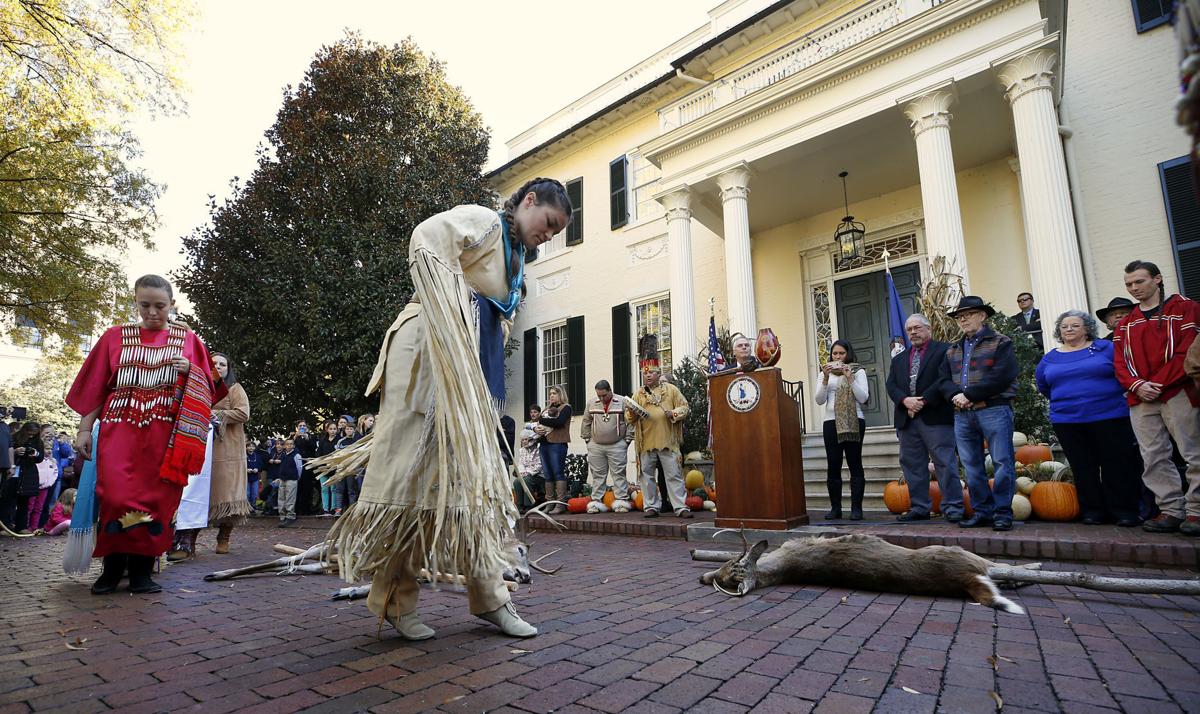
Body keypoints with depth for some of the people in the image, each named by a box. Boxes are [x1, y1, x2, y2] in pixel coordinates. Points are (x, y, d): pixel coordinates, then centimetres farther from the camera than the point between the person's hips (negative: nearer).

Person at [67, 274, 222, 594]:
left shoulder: (188, 339, 8)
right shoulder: (115, 337, 9)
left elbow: (207, 388, 9)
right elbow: (95, 388, 10)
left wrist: (191, 372, -11)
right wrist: (84, 429, 6)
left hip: (165, 434, 0)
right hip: (120, 429, 0)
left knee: (157, 500, -1)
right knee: (116, 497, -8)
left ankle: (141, 571, 10)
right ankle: (113, 567, 11)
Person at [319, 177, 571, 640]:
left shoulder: (513, 256, 26)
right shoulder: (482, 220, 0)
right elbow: (426, 239, -19)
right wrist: (450, 316, -22)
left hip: (474, 370, 9)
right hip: (433, 351, -9)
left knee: (474, 475, 6)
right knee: (414, 468, -6)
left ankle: (488, 597, 11)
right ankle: (394, 598, 6)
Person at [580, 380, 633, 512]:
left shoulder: (623, 402, -3)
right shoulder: (591, 403, 7)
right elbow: (586, 423, 13)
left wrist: (627, 440, -4)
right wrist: (587, 440, 9)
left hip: (617, 446, -3)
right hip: (595, 446, 3)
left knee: (619, 474, 0)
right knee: (597, 475, 7)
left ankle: (622, 501, 5)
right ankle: (596, 501, 14)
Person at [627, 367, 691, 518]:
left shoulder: (671, 389, 9)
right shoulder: (638, 394, 12)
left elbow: (684, 407, 7)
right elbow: (629, 418, 9)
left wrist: (674, 413, -12)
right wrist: (632, 413, -14)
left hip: (668, 441, -2)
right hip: (646, 442, 2)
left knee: (674, 475, -1)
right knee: (647, 475, 6)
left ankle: (681, 507, 3)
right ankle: (651, 506, 16)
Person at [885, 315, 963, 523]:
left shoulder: (944, 350, 3)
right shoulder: (898, 359, 20)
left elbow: (945, 379, -10)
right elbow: (891, 386, 9)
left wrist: (923, 400, -14)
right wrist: (905, 400, -10)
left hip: (935, 417, -5)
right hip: (907, 419, 6)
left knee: (945, 463, -4)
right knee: (912, 465, 8)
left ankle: (953, 508, 3)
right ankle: (919, 507, 16)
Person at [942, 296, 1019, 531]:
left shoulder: (1000, 342, 2)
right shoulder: (952, 350, 20)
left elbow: (1001, 376, -12)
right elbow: (945, 380, 12)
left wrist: (969, 394, -15)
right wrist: (955, 395, -9)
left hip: (994, 410, -6)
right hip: (962, 414, 6)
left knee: (1002, 463, -4)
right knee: (972, 466, 8)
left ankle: (1002, 513, 5)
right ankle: (982, 512, 16)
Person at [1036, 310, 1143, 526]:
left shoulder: (1106, 348, 1)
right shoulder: (1049, 359, 10)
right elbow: (1043, 386, 21)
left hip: (1109, 417, -3)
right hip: (1066, 421, 3)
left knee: (1117, 465, 1)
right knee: (1083, 468, 7)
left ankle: (1124, 510, 10)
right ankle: (1093, 510, 15)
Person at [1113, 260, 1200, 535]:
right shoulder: (1126, 322, 18)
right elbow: (1119, 361, 11)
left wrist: (1157, 384, -14)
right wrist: (1137, 386, -7)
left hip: (1177, 393, -5)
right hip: (1139, 399, 5)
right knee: (1153, 458, 4)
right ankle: (1172, 510, 11)